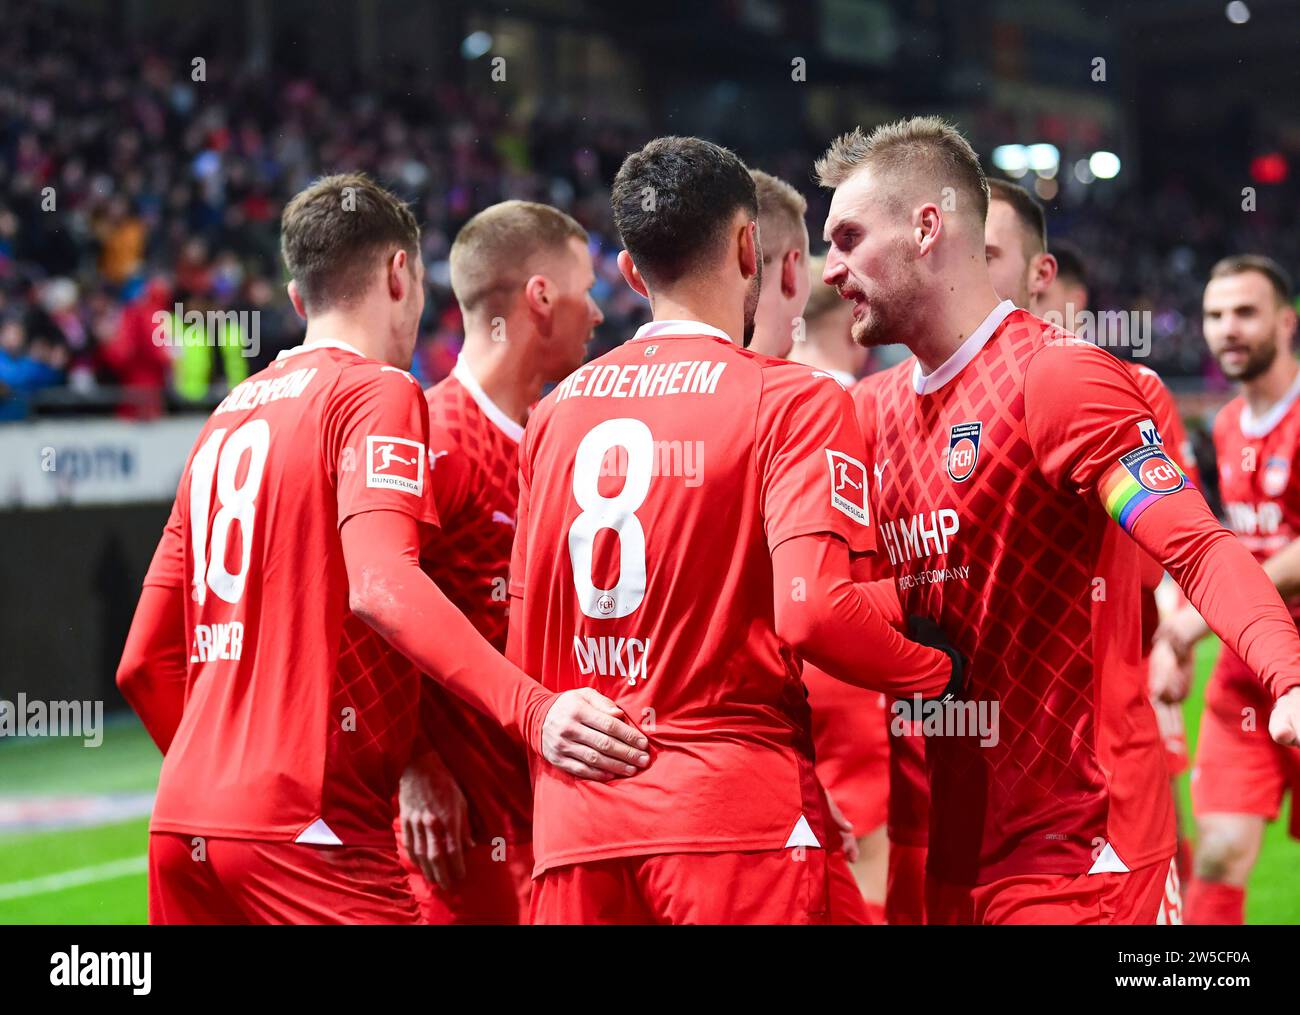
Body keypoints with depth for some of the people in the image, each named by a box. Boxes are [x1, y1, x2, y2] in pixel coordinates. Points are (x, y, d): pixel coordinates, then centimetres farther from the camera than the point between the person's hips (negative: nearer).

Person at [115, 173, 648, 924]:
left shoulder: (226, 419, 18)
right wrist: (531, 708, -32)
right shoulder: (378, 392, -4)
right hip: (307, 827, -8)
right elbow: (380, 583, -23)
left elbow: (145, 663, 19)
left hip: (182, 822, 8)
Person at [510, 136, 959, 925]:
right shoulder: (794, 399, -5)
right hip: (736, 813, -5)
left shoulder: (555, 412, 12)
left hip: (575, 827, 5)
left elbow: (525, 644, 16)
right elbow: (813, 609, -16)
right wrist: (939, 674, 0)